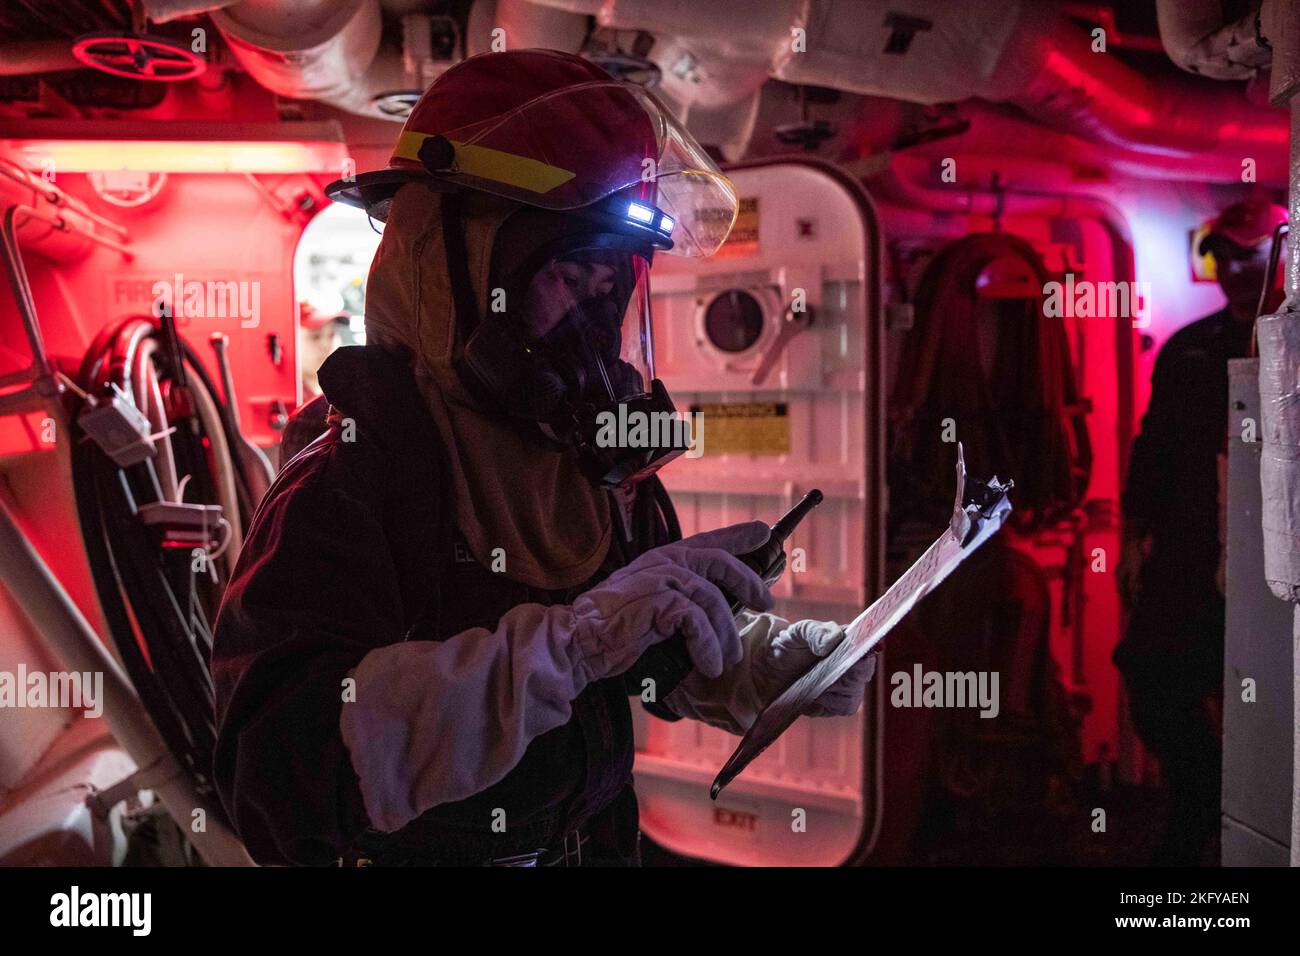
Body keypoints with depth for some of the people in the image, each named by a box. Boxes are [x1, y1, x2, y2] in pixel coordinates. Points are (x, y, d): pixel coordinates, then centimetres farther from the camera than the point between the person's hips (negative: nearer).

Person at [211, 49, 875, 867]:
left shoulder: (608, 468, -6)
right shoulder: (342, 485, -25)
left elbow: (672, 661, 6)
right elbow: (283, 777, -36)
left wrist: (784, 662, -13)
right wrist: (570, 639, -43)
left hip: (597, 839, 6)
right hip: (410, 850, -5)